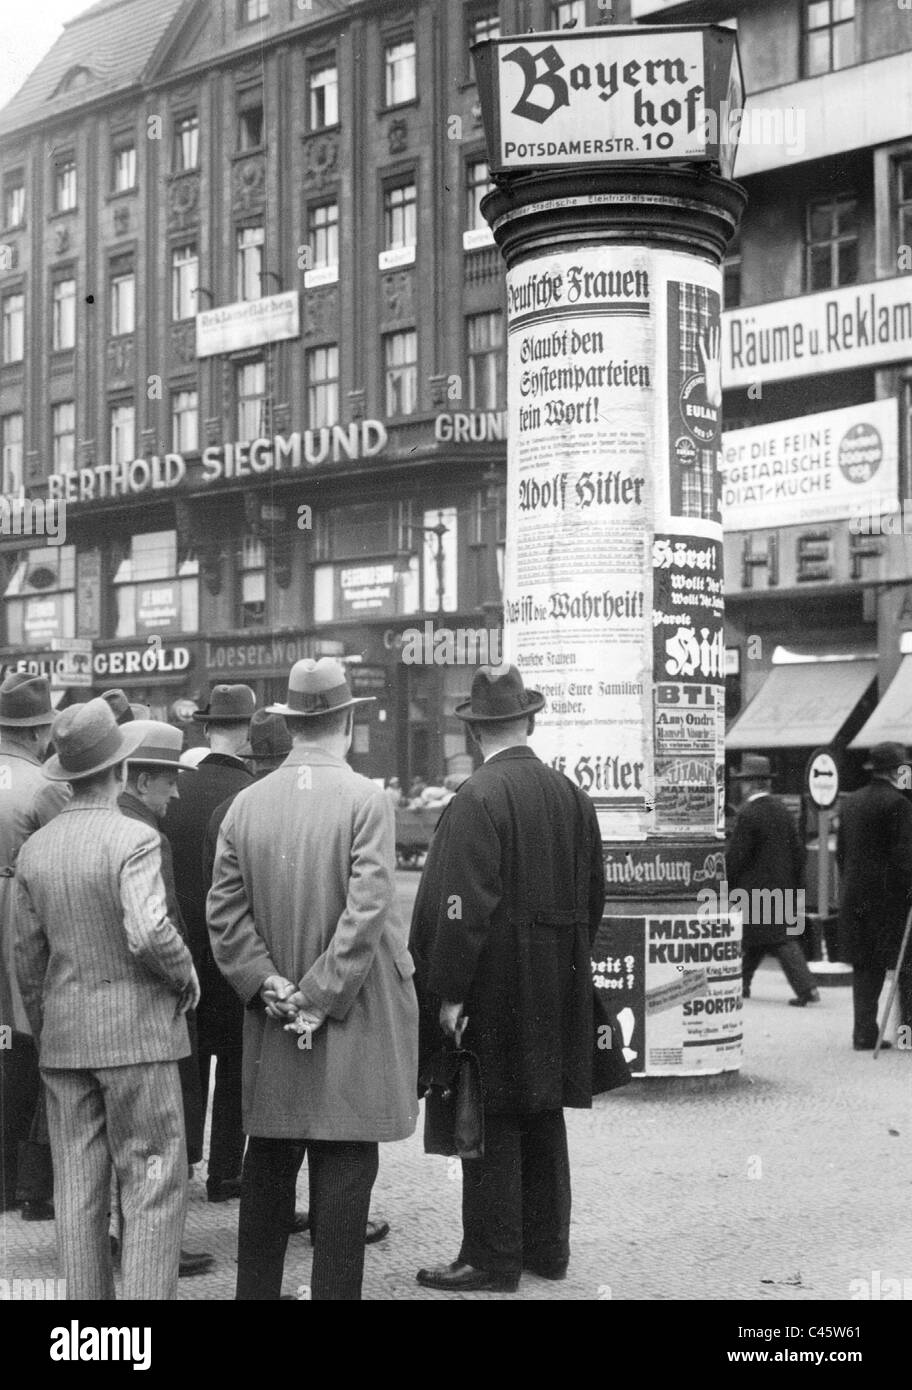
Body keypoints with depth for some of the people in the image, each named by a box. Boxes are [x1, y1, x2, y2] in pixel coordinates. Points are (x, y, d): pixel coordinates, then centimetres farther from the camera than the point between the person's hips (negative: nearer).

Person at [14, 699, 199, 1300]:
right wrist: (186, 973, -7)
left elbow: (28, 953, 12)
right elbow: (148, 933, -26)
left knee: (77, 1189, 11)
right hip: (135, 1030, -6)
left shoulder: (35, 848, 6)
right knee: (154, 1185, 1)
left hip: (63, 1036, 6)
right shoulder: (134, 840, -14)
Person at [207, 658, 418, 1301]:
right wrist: (321, 998, -12)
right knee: (345, 1170, 2)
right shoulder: (367, 800, -11)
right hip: (353, 1021, -4)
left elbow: (225, 911, 0)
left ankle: (256, 1288, 21)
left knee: (268, 1169, 14)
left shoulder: (246, 802, 2)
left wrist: (268, 983, -2)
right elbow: (366, 912, -17)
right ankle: (334, 1289, 5)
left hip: (273, 1027, 4)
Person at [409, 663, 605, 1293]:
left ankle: (492, 1259, 6)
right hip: (559, 985, 7)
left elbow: (462, 907, -20)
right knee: (544, 1116, 15)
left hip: (496, 982, -7)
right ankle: (547, 1247, 25)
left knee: (492, 1122, 0)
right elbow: (593, 894, 12)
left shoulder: (478, 799, -16)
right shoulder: (572, 795, 6)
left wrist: (449, 993, -17)